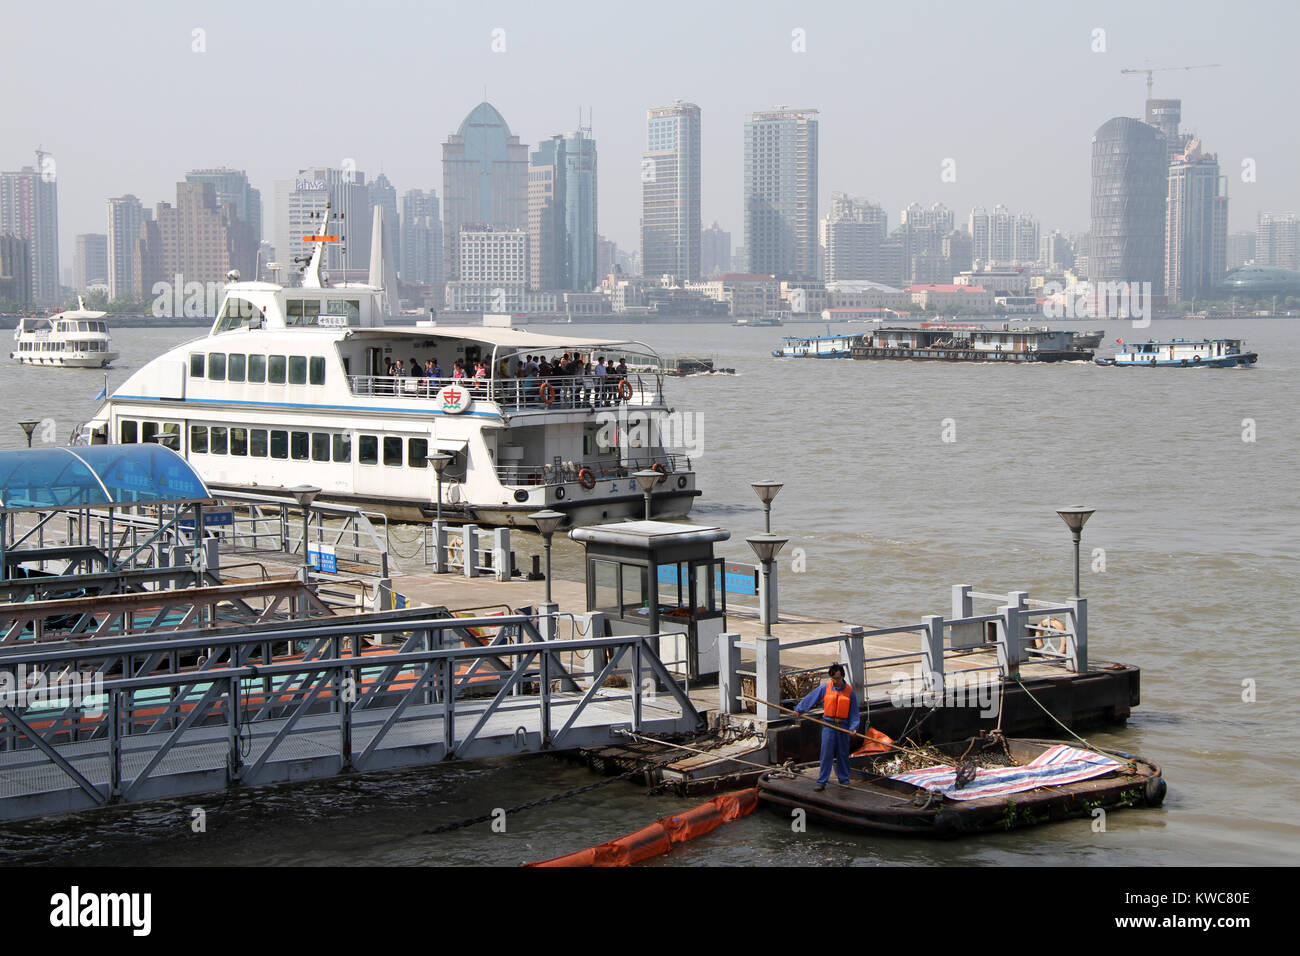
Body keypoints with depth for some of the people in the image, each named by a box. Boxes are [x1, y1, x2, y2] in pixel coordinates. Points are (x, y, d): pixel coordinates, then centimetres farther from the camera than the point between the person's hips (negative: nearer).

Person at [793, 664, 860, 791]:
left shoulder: (850, 691, 0)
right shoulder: (825, 688, -1)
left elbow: (854, 712, 3)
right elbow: (810, 698, 9)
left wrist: (853, 727, -7)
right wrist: (799, 709, 13)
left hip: (843, 726, 1)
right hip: (828, 724, -1)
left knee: (843, 755, 9)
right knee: (826, 753, -6)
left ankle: (844, 780, 22)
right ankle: (821, 782, -4)